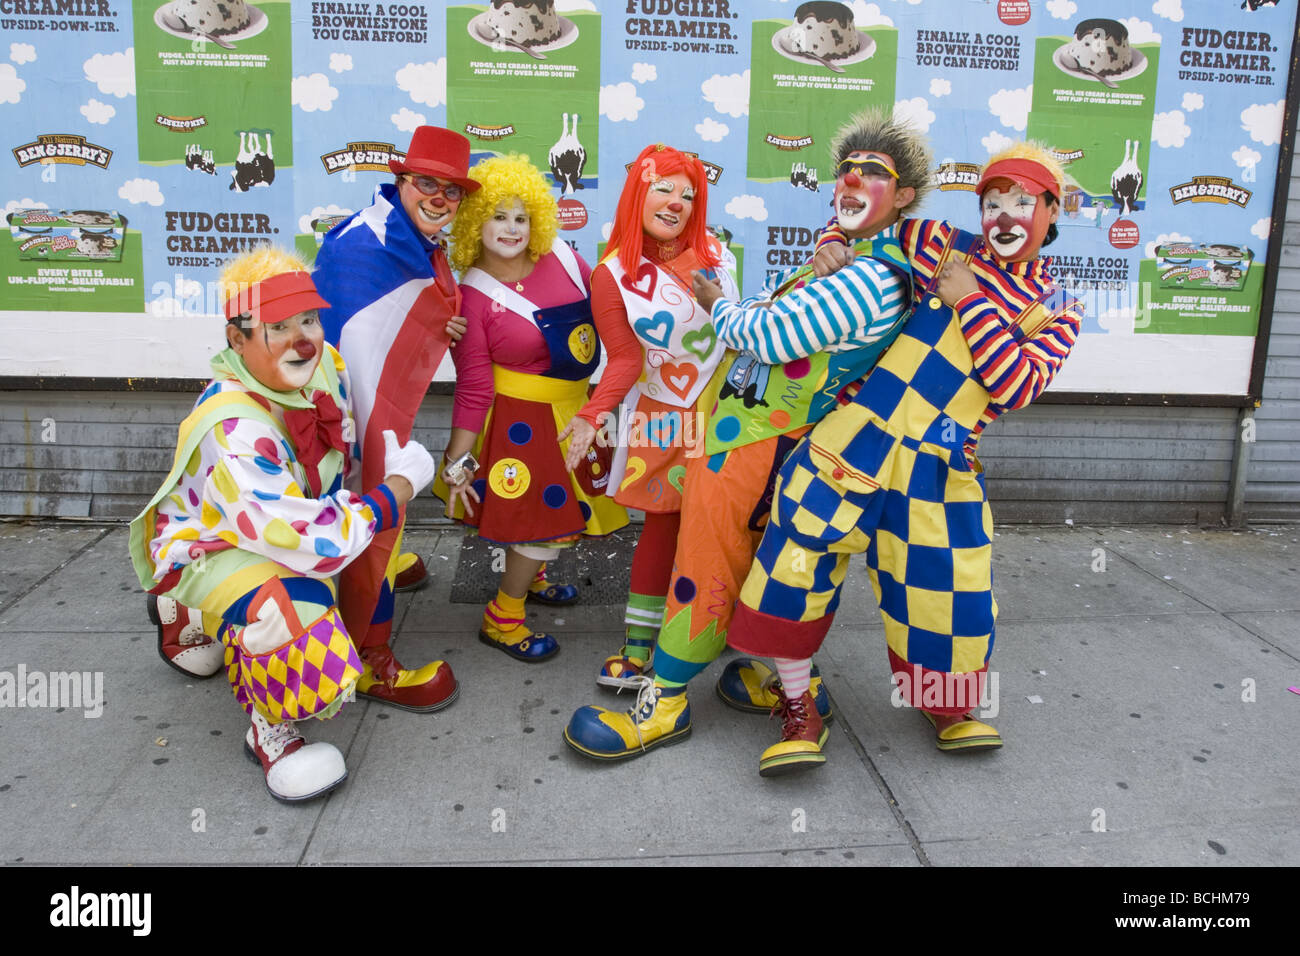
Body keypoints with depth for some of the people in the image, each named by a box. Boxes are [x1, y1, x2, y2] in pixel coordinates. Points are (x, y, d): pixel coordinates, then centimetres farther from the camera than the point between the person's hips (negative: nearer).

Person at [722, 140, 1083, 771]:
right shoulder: (946, 246, 8)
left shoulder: (1057, 311, 10)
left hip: (944, 469, 1)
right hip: (860, 438, 0)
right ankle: (798, 713, 12)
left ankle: (948, 710, 39)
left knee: (950, 592, 6)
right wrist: (830, 246, -2)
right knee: (798, 555, -7)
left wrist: (970, 299, -10)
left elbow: (1016, 387, -7)